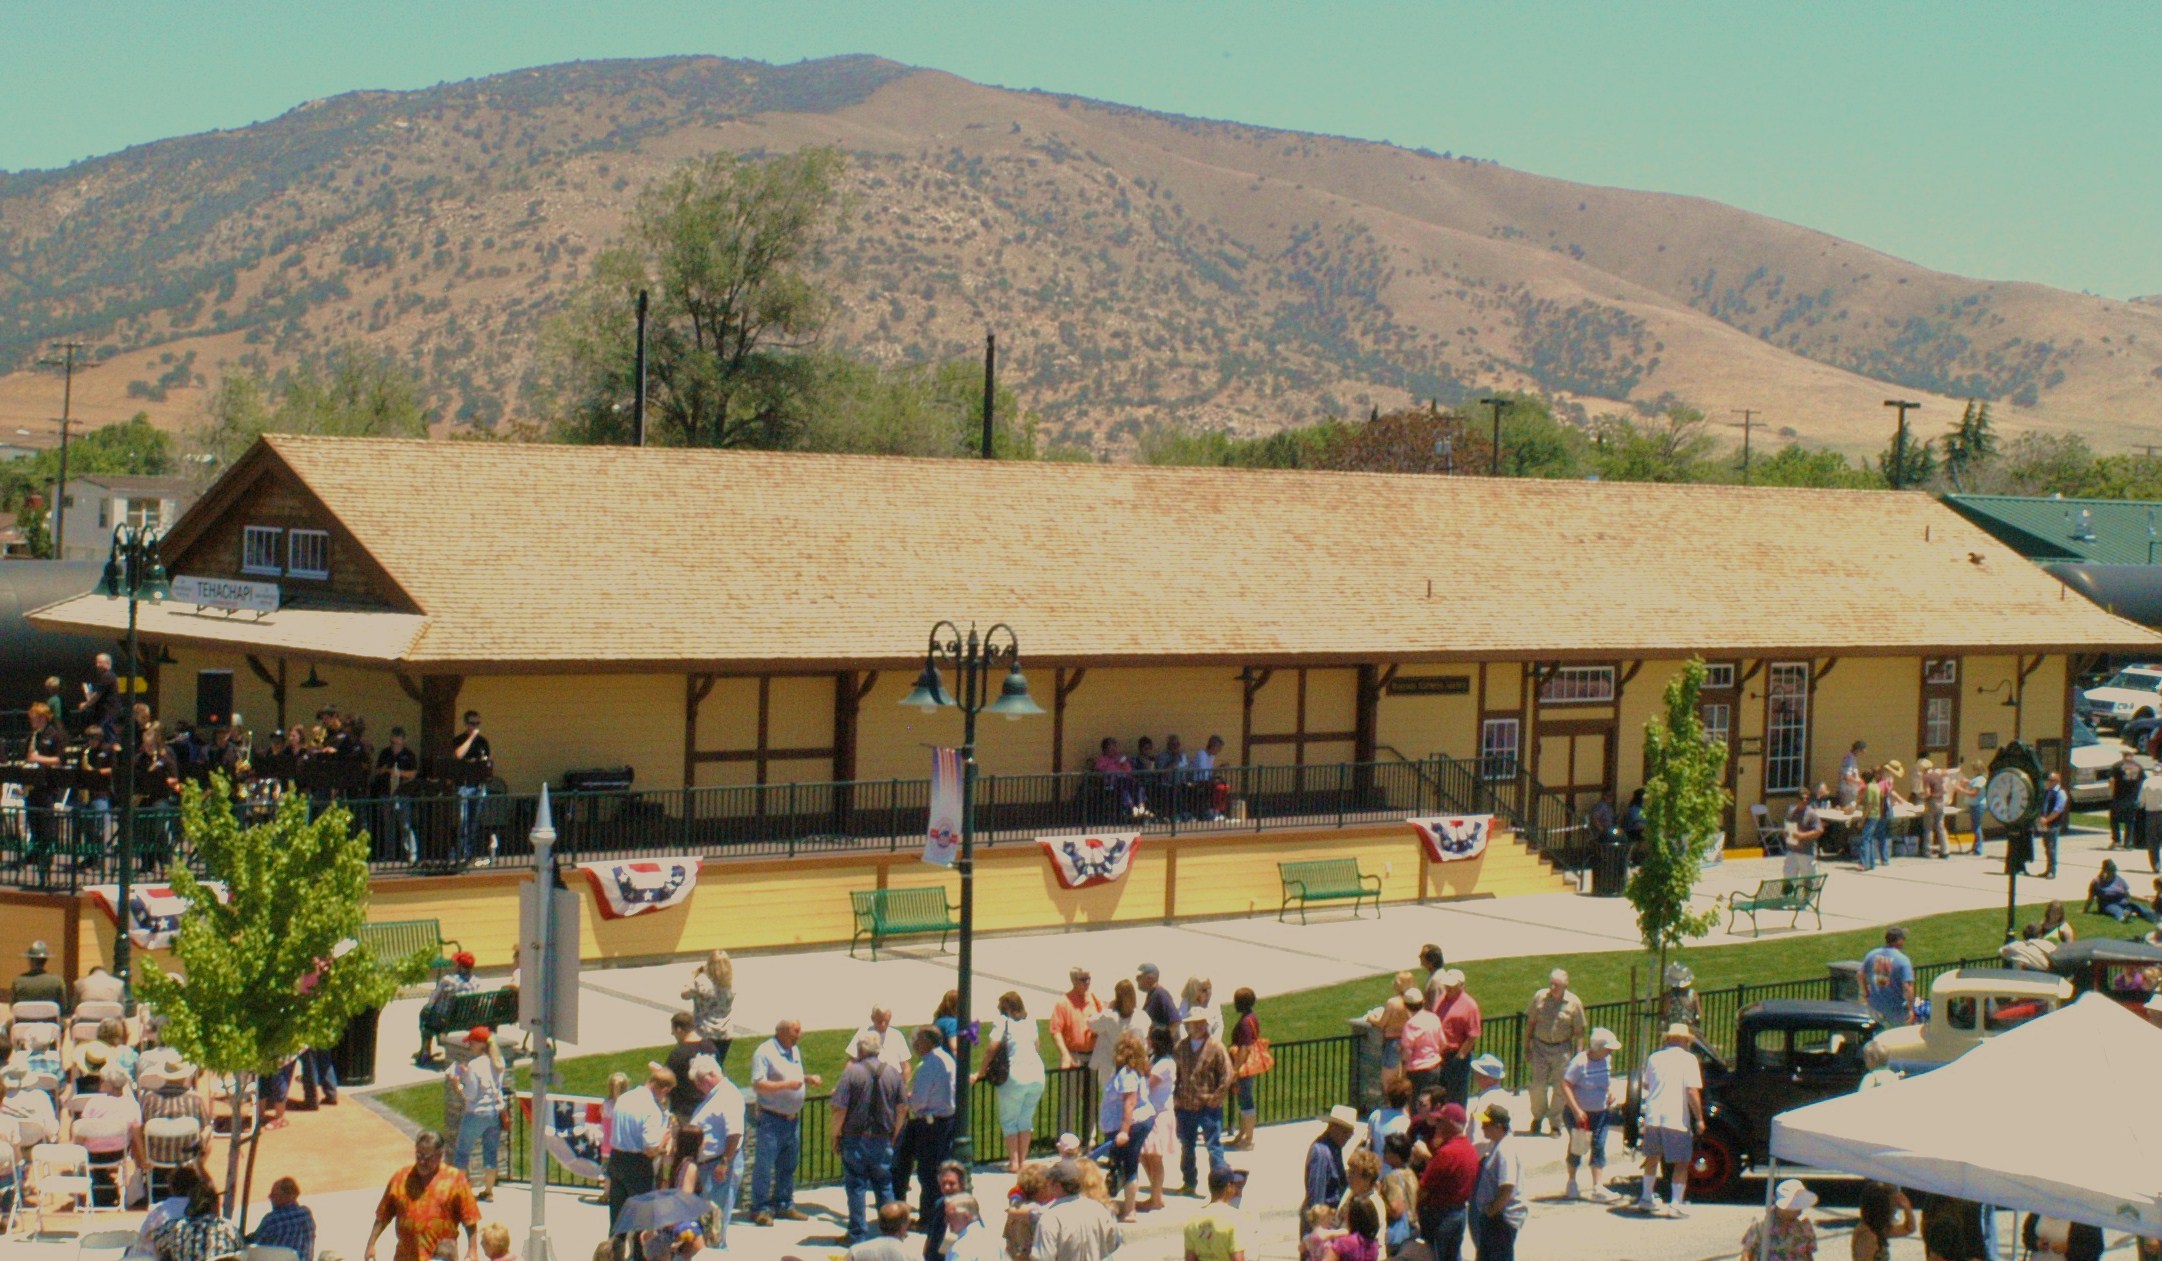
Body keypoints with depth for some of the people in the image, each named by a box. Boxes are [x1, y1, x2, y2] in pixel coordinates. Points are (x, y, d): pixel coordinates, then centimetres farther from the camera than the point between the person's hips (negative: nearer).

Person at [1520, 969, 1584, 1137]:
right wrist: (1527, 1046, 7)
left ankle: (1555, 1123, 18)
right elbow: (1530, 1023, 7)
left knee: (1560, 1088, 3)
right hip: (1540, 1046, 1)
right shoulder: (1539, 996, -2)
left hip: (1562, 1049, -1)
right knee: (1538, 1085, 0)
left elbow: (1579, 1031, -1)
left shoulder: (1574, 1003, -5)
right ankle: (1537, 1117, 24)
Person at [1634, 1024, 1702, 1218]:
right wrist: (1699, 1119, -8)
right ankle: (1676, 1204, 0)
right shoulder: (1688, 1059, -7)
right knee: (1681, 1163, 4)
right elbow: (1692, 1091, -14)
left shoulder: (1654, 1058, 8)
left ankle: (1647, 1199, 29)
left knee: (1652, 1158, 21)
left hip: (1653, 1116, 5)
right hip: (1677, 1118, -5)